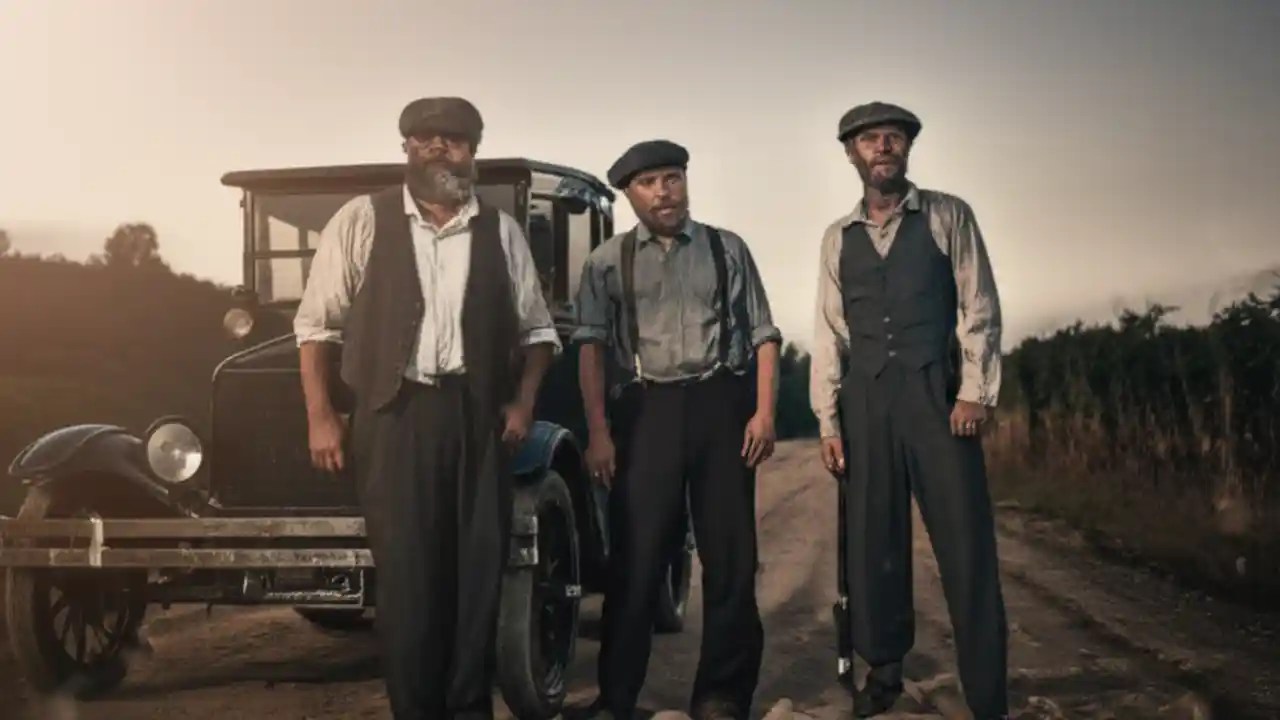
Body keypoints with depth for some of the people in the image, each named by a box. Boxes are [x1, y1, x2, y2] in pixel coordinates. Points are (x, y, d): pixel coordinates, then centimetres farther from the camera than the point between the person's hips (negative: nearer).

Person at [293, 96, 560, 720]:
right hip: (395, 413, -2)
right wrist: (320, 416, -2)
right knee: (406, 573, 1)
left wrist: (523, 401, 1)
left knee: (477, 568, 6)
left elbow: (537, 329, 14)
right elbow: (318, 323, 4)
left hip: (477, 414, 2)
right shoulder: (361, 220, 3)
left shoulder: (501, 231, 9)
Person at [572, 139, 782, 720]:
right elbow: (591, 346, 1)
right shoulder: (608, 261, 7)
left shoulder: (727, 249, 9)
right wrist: (598, 431, -8)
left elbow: (762, 334, 7)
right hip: (645, 411, -1)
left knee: (730, 557, 4)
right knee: (636, 559, 1)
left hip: (719, 406, 1)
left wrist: (763, 412, -3)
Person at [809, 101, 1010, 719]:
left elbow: (979, 306, 1)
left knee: (965, 541, -4)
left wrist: (974, 391, -9)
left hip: (935, 391, -3)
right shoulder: (837, 238, 13)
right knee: (872, 540, 7)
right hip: (865, 399, 3)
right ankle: (883, 669, 22)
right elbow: (829, 331, 10)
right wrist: (828, 419, 5)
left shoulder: (948, 216, 6)